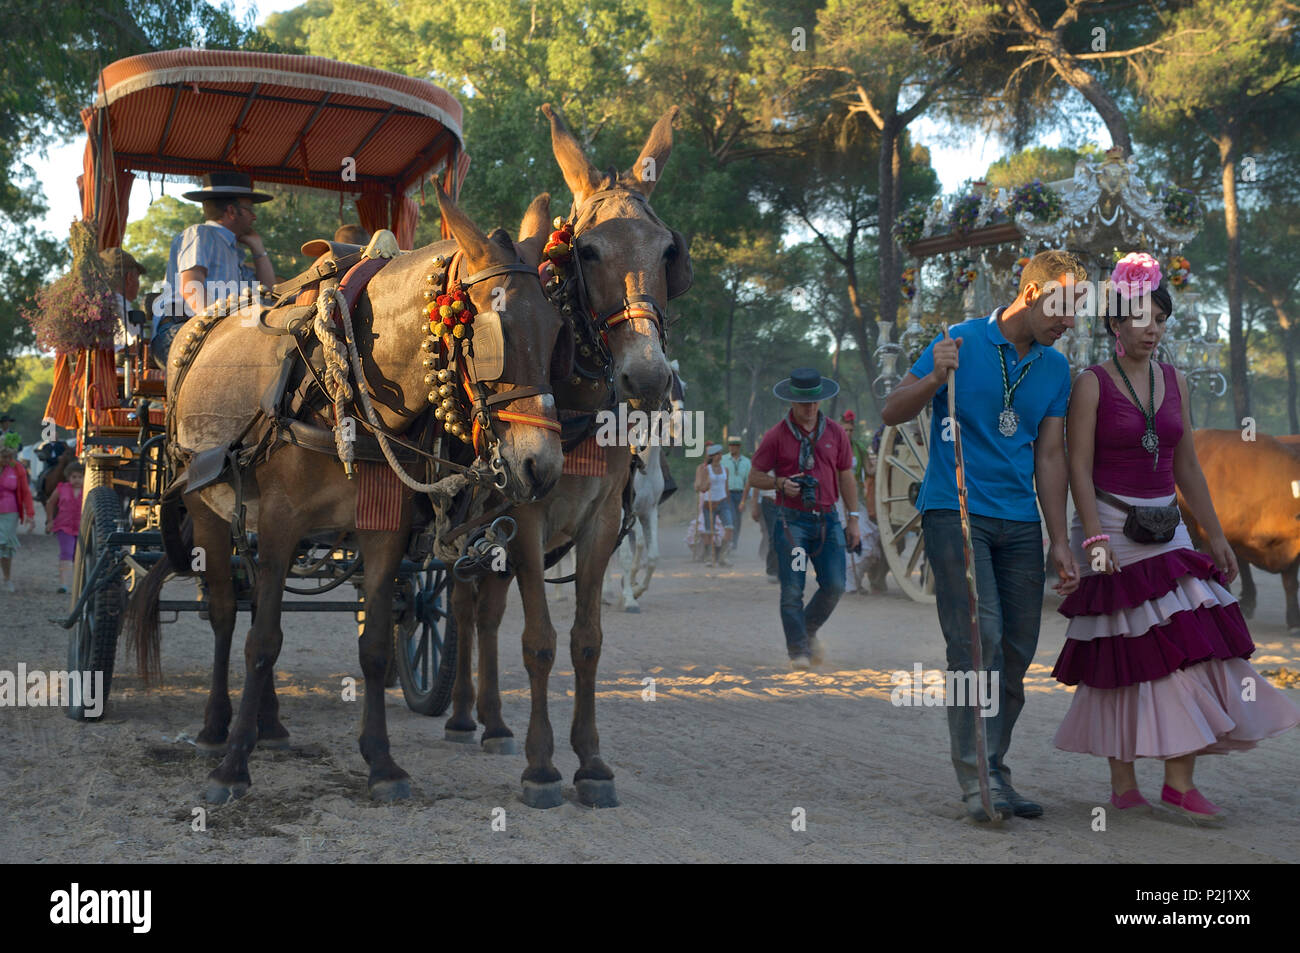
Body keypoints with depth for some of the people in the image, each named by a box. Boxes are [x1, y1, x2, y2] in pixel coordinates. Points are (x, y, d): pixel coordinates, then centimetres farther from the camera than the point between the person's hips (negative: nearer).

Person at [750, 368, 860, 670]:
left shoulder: (835, 433, 9)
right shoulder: (776, 436, -1)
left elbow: (846, 478, 15)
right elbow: (755, 476, 5)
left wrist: (853, 520, 12)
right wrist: (780, 483, -14)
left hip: (827, 519, 3)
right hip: (791, 521, -3)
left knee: (835, 585, -3)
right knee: (792, 590, -7)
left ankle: (809, 631, 22)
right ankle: (798, 651, 3)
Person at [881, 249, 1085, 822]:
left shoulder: (1056, 368, 12)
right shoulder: (963, 341, -3)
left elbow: (1050, 456, 14)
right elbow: (892, 413, -2)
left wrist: (1060, 542, 10)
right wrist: (935, 379, -21)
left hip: (1020, 523, 6)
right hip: (954, 512, -5)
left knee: (1016, 653, 4)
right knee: (978, 638, -15)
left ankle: (995, 774, 15)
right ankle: (976, 779, -12)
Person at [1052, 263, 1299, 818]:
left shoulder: (1174, 383, 11)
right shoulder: (1092, 384, -4)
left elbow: (1187, 469, 15)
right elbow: (1079, 467, -10)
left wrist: (1216, 537, 12)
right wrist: (1095, 538, -19)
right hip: (1110, 525, -5)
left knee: (1189, 646, -6)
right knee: (1121, 655, -1)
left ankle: (1179, 781, -2)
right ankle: (1123, 783, 9)